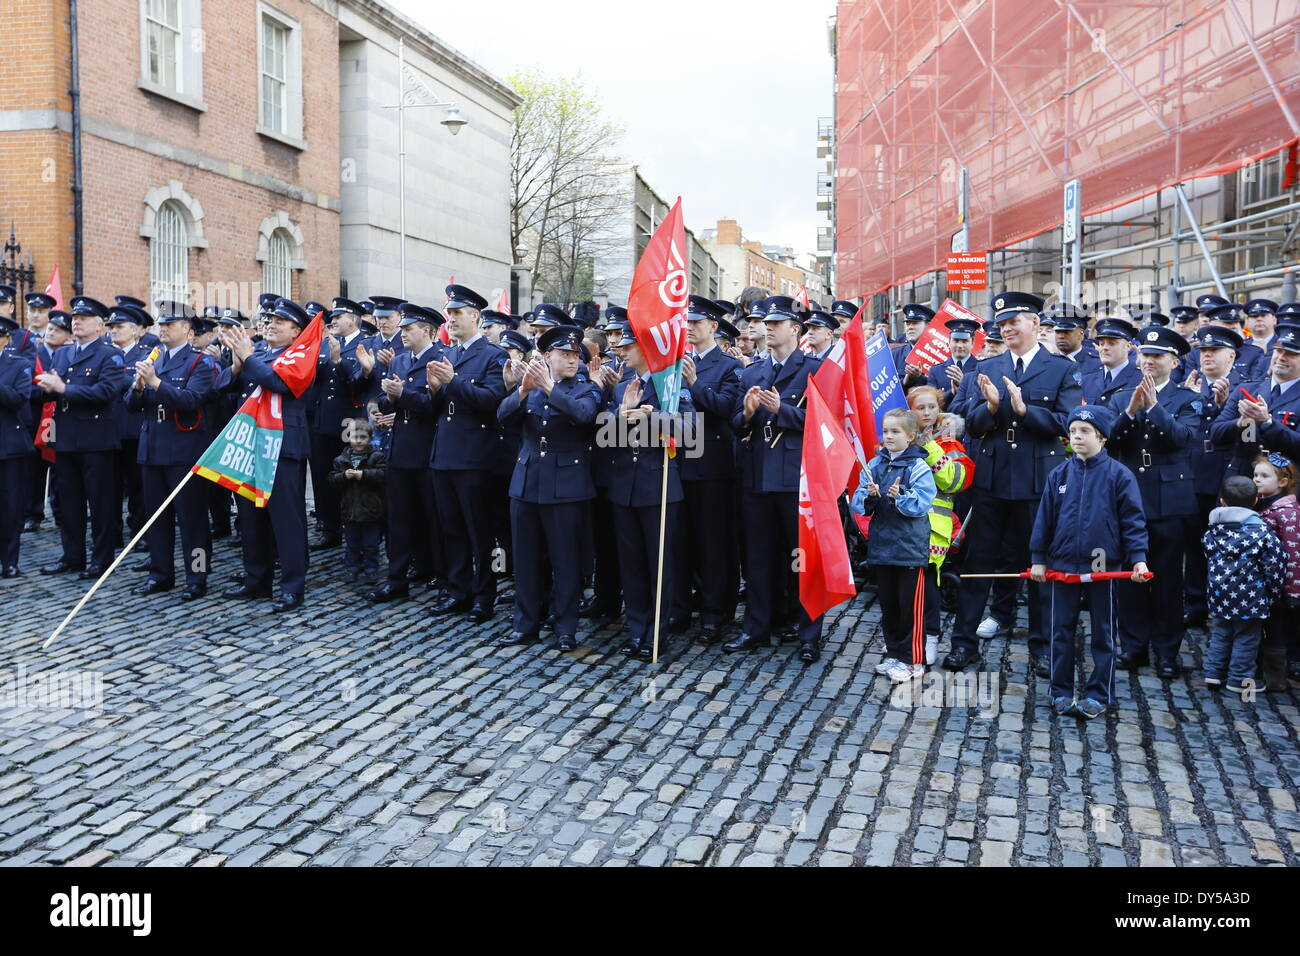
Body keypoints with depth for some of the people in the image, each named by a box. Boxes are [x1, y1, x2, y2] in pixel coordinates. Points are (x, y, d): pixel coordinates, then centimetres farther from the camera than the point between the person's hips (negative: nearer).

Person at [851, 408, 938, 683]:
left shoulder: (918, 467, -6)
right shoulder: (874, 465, 8)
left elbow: (922, 504, -14)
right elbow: (858, 504, 5)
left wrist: (901, 496, -29)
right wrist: (869, 497, -15)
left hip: (910, 547, -5)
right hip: (881, 545, 5)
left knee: (910, 606, 1)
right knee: (887, 604, 14)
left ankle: (913, 660, 11)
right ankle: (893, 654, 27)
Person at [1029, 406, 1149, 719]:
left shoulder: (1118, 475, -4)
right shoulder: (1059, 474, 4)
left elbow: (1132, 520, -5)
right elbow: (1044, 518, 7)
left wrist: (1138, 558, -13)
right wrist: (1038, 558, 5)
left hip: (1103, 567, -2)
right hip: (1063, 564, 3)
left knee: (1103, 634, 9)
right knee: (1062, 631, 8)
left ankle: (1098, 695, 20)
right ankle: (1061, 693, 19)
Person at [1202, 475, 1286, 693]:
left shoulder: (1212, 531, 0)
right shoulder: (1261, 532, -14)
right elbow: (1275, 565, -9)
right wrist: (1274, 593, 4)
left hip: (1220, 597, 4)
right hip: (1250, 600, -4)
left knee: (1220, 634, 18)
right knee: (1245, 638, 7)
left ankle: (1214, 673, 21)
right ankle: (1238, 680, 14)